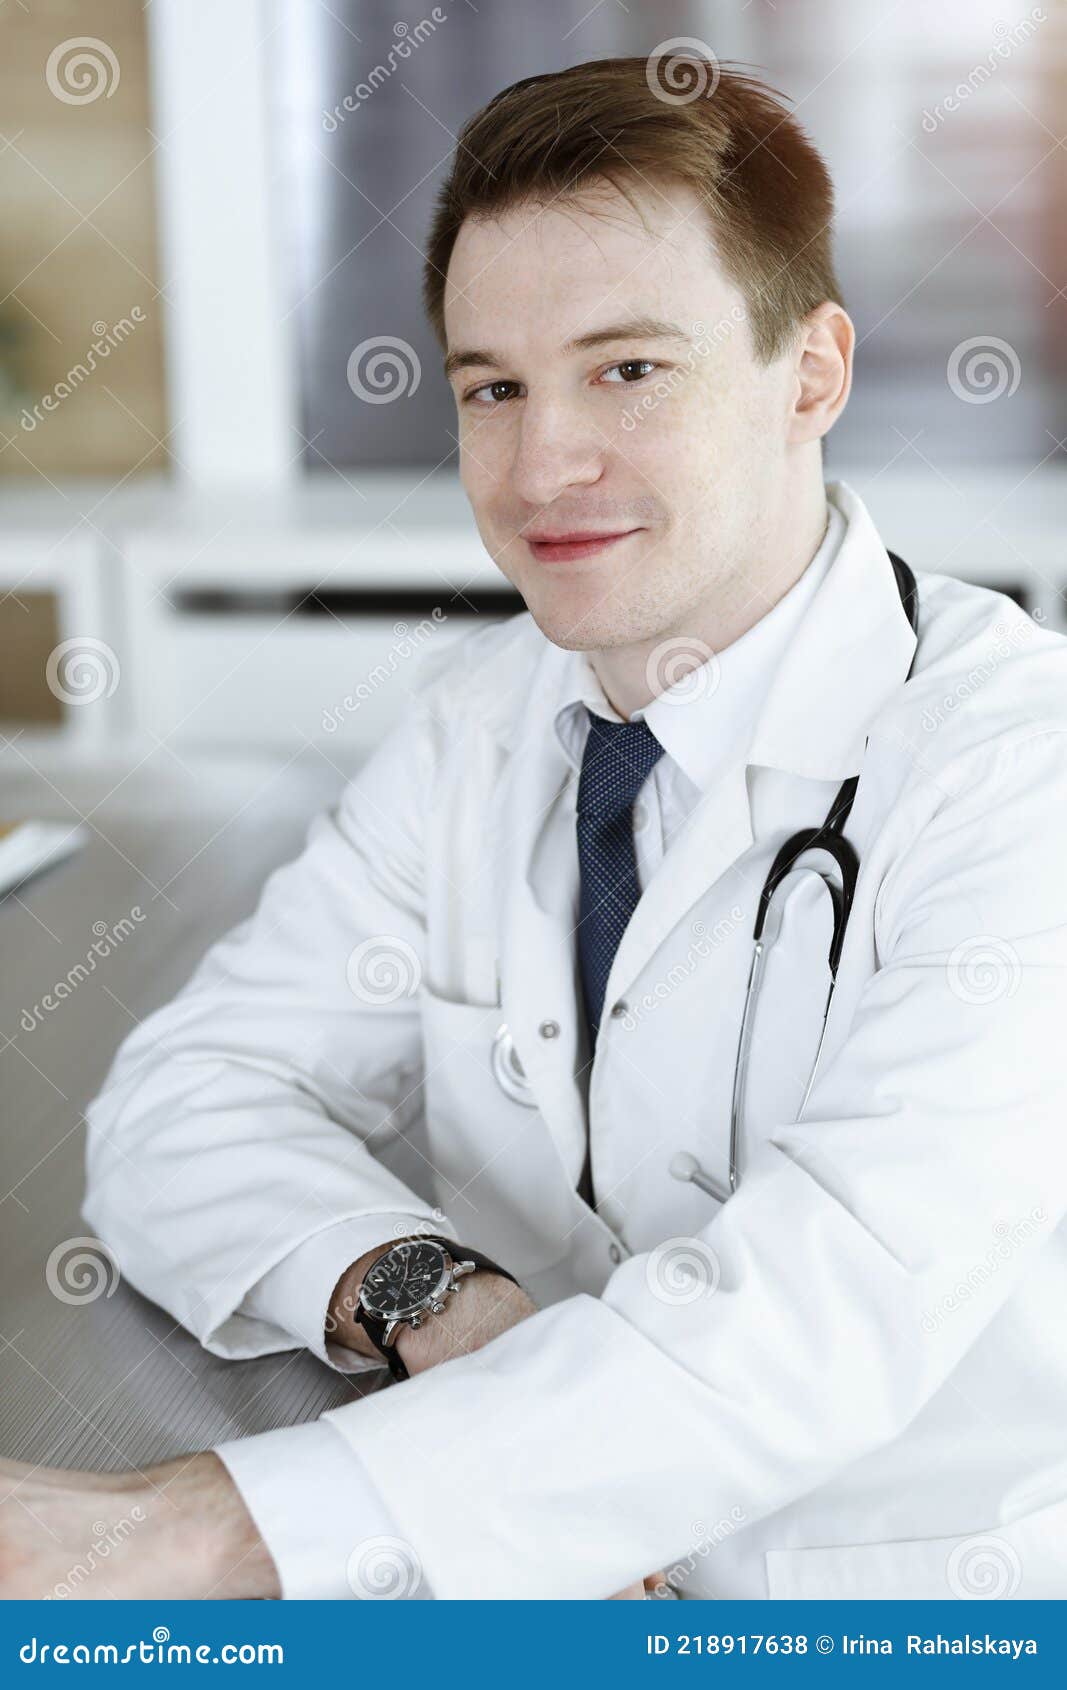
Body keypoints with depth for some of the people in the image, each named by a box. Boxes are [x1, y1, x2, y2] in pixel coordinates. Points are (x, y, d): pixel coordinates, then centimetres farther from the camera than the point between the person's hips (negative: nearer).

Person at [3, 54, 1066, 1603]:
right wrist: (425, 1296, -21)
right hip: (542, 1571, 5)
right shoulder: (480, 715, 3)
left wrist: (201, 1530, -32)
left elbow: (832, 1314, -26)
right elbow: (184, 1100, -1)